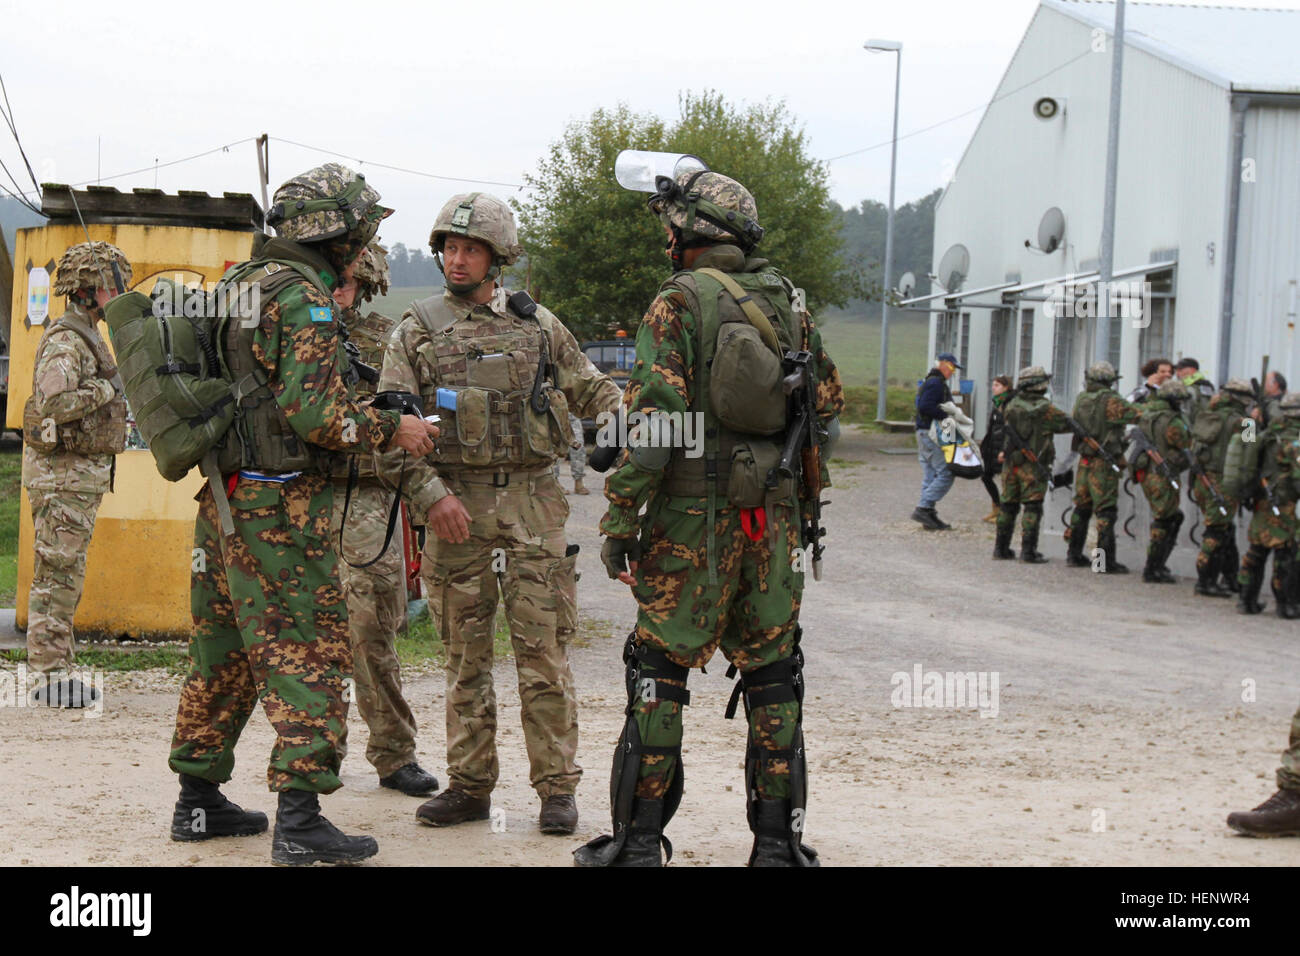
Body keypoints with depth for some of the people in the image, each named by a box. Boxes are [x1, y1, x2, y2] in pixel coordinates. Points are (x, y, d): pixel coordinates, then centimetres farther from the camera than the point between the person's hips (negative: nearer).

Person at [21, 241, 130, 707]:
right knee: (57, 576, -7)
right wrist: (110, 386, -19)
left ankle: (57, 672, 17)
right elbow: (54, 403, -30)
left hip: (79, 472, 10)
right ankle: (51, 676, -5)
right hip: (64, 472, -10)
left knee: (65, 577, 12)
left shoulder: (86, 338, 17)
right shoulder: (65, 341, -15)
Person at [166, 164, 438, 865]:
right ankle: (299, 818, -9)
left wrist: (368, 416, 21)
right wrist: (392, 430, -9)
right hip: (278, 504, -9)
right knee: (309, 651, -6)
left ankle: (198, 800, 23)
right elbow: (314, 411, -22)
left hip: (225, 495, 9)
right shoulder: (304, 296, -14)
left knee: (224, 651, 16)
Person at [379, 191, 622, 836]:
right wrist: (430, 493, -14)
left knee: (543, 649, -2)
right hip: (456, 506, 0)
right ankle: (469, 785, 14)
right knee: (466, 655, 6)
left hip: (532, 500, 0)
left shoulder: (537, 325, 9)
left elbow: (593, 392, 16)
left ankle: (556, 788, 4)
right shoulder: (417, 331, 5)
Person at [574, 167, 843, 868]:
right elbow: (828, 411, 14)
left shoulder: (679, 302, -8)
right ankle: (778, 841, 12)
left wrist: (619, 519, -11)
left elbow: (655, 420, -14)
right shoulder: (790, 306, 10)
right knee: (771, 673, 10)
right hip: (777, 520, 5)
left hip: (693, 519, -5)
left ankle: (639, 840, 4)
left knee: (659, 670, 2)